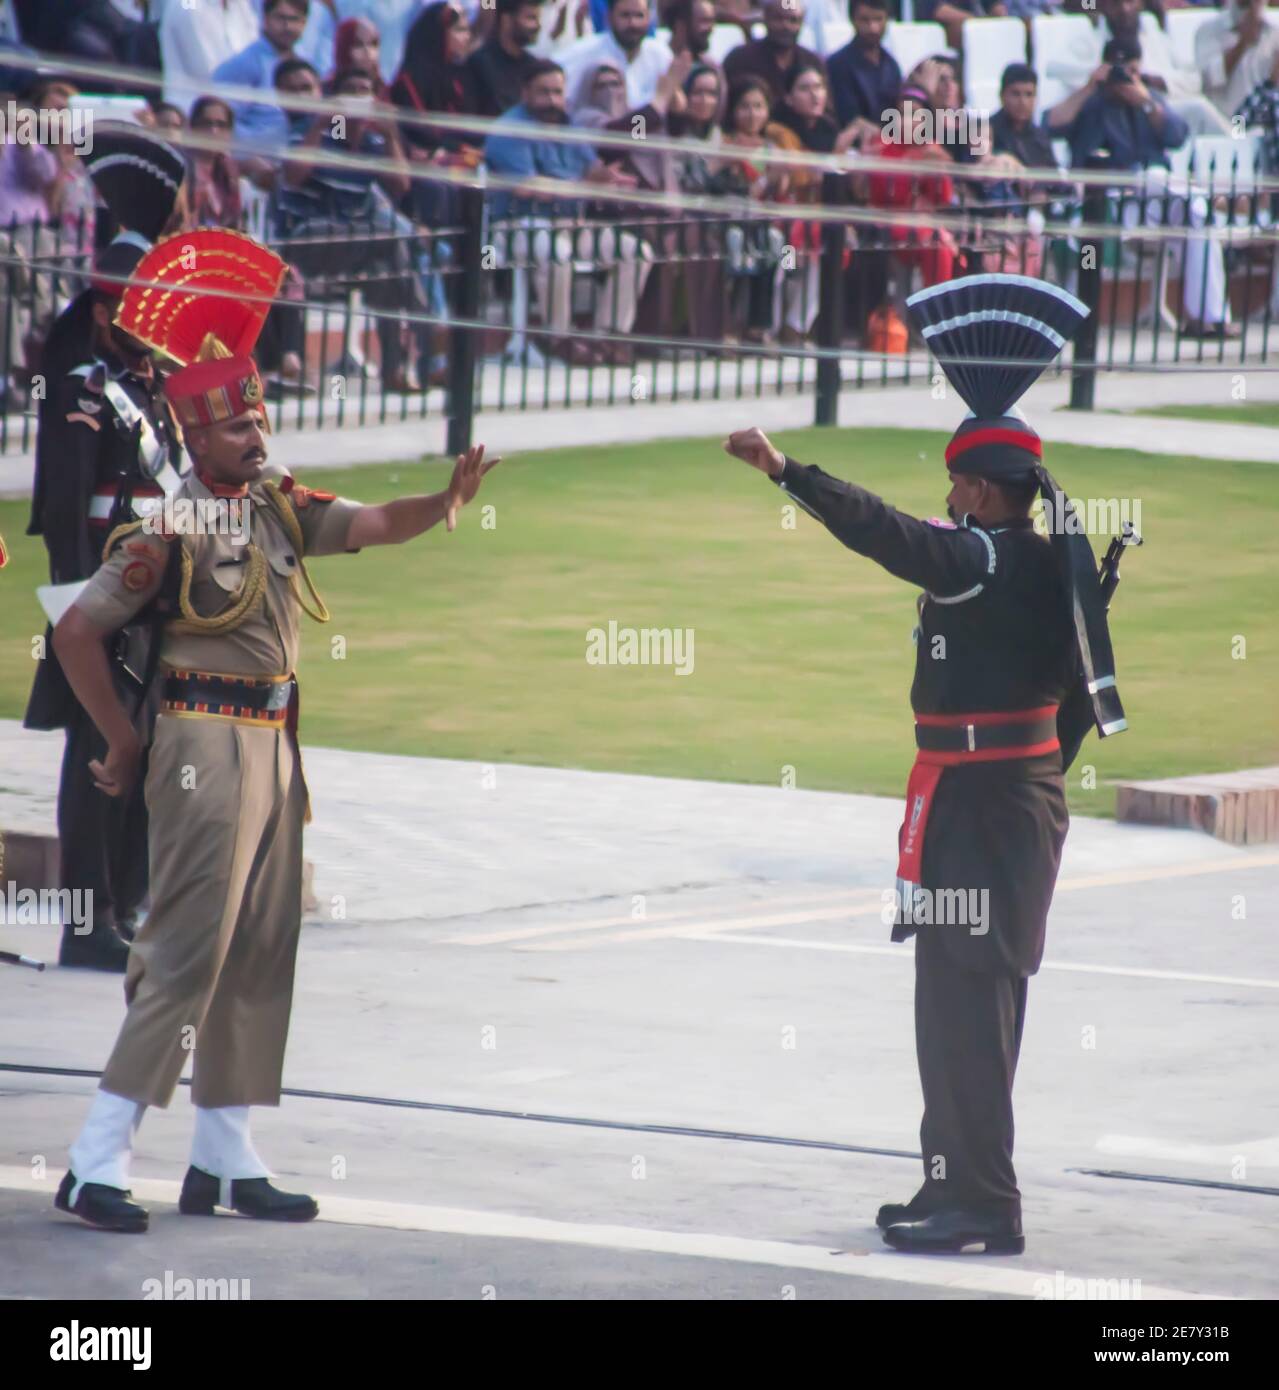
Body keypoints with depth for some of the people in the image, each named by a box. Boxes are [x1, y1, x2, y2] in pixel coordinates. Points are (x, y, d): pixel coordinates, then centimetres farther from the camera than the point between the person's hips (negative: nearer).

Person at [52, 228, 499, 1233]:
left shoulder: (283, 510, 9)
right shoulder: (169, 528, -11)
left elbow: (376, 525, -4)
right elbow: (77, 634, -9)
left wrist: (449, 502, -23)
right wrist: (123, 742, -3)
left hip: (275, 745, 8)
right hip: (207, 743, -8)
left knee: (262, 954, 10)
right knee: (187, 950, -11)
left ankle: (226, 1158, 17)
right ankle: (97, 1165, -9)